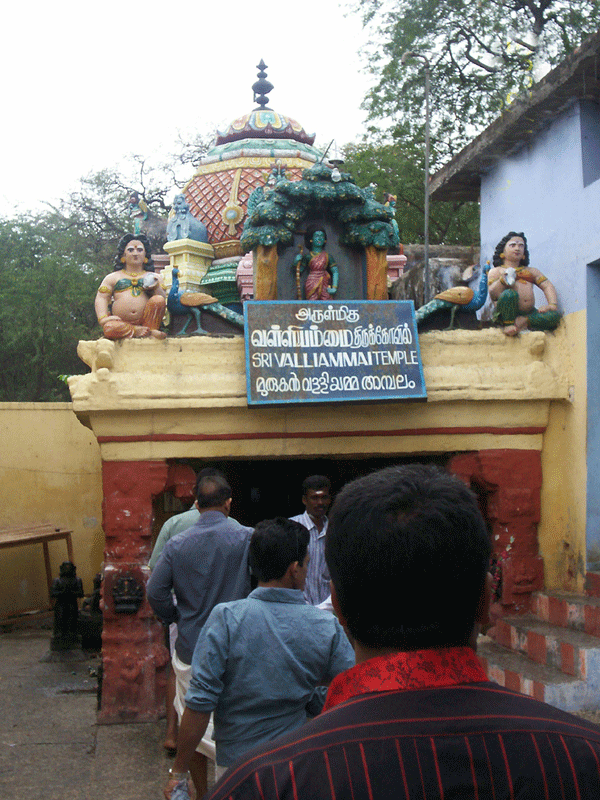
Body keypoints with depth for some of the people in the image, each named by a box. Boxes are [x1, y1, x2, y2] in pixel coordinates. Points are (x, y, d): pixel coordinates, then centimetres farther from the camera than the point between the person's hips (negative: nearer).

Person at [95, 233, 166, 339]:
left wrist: (157, 287, -10)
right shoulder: (113, 278, 20)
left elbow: (162, 299, 11)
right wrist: (103, 318, -11)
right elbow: (101, 298, 8)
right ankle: (148, 332, -32)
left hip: (146, 321, 1)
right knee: (108, 328, -36)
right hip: (122, 322, -1)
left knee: (158, 300, -27)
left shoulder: (151, 277, 21)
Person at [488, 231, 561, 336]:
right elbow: (493, 295, -3)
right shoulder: (496, 271, 13)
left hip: (529, 313, 4)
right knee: (510, 294, -36)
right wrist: (503, 280, -20)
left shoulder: (531, 271, 28)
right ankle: (509, 324, -21)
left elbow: (548, 286, 14)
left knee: (555, 316, -23)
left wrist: (552, 305, -5)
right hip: (506, 314, -4)